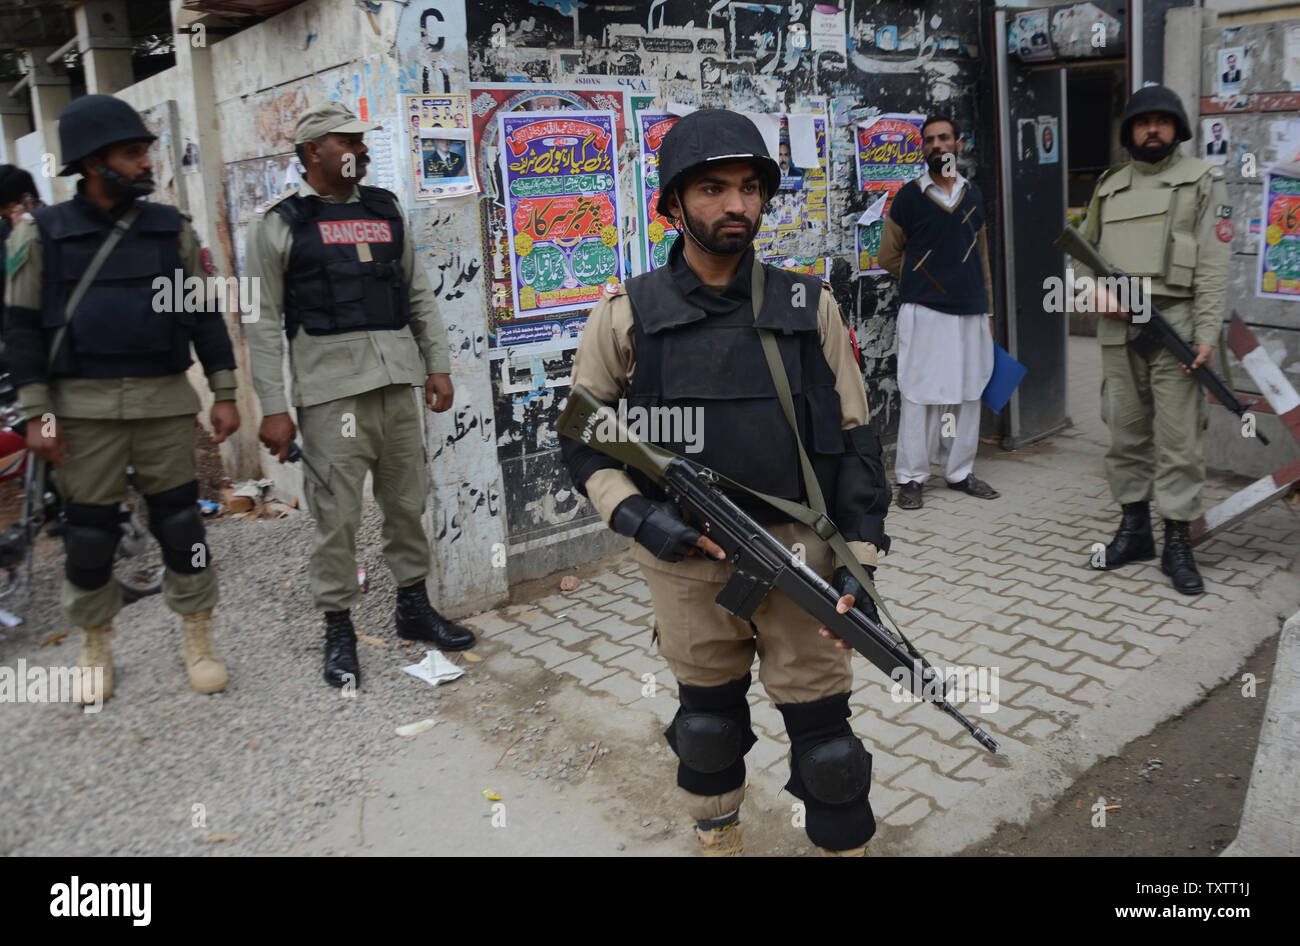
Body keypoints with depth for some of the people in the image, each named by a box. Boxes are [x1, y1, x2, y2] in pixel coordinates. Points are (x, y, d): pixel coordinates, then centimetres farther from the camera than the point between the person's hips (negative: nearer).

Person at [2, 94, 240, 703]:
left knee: (180, 520, 3)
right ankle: (95, 647, 24)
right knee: (89, 530, 6)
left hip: (165, 401, 1)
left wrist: (224, 393, 3)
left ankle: (198, 639, 18)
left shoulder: (172, 229, 7)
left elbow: (205, 315, 8)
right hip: (84, 406, -1)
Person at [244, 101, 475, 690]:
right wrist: (273, 408, -8)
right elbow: (263, 321, -3)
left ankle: (414, 606, 26)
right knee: (337, 513, -1)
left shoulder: (385, 210, 15)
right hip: (331, 383, -4)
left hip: (398, 376, 5)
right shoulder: (280, 225, 1)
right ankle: (339, 629, 13)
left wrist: (438, 365, 11)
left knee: (407, 499, 11)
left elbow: (419, 294, 18)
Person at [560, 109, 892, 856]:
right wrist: (633, 513, -10)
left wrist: (861, 556, -3)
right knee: (708, 712, 18)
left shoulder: (810, 306, 0)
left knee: (822, 723, 6)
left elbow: (853, 438, 3)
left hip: (799, 548, 0)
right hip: (686, 553, 1)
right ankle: (718, 838, 41)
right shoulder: (629, 316, -3)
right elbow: (580, 435, 5)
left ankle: (847, 844, 28)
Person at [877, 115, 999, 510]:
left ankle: (960, 471, 19)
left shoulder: (973, 195, 13)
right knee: (919, 392, -2)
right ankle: (911, 477, 5)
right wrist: (925, 278, 6)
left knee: (967, 392, 8)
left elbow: (982, 254, 17)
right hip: (924, 311, -4)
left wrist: (987, 309, 14)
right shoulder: (909, 196, 1)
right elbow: (889, 256, 6)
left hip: (971, 311, 4)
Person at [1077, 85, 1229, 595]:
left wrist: (1206, 333, -13)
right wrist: (1095, 286, -5)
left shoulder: (1202, 181, 4)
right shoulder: (1109, 185, 16)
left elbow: (1213, 264, -4)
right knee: (1126, 432, 10)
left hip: (1174, 324, -4)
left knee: (1178, 438, -3)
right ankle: (1133, 528, 22)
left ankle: (1178, 543, 5)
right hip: (1117, 327, 4)